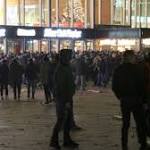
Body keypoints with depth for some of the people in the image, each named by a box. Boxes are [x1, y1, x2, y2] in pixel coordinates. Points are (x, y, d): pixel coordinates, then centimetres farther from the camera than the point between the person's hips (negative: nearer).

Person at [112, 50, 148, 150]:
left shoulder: (118, 70, 1)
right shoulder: (139, 69, -12)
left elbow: (114, 87, 4)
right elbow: (143, 85, -12)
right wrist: (143, 99, -3)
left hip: (124, 100, 4)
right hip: (137, 100, -4)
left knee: (125, 123, 14)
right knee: (140, 123, 6)